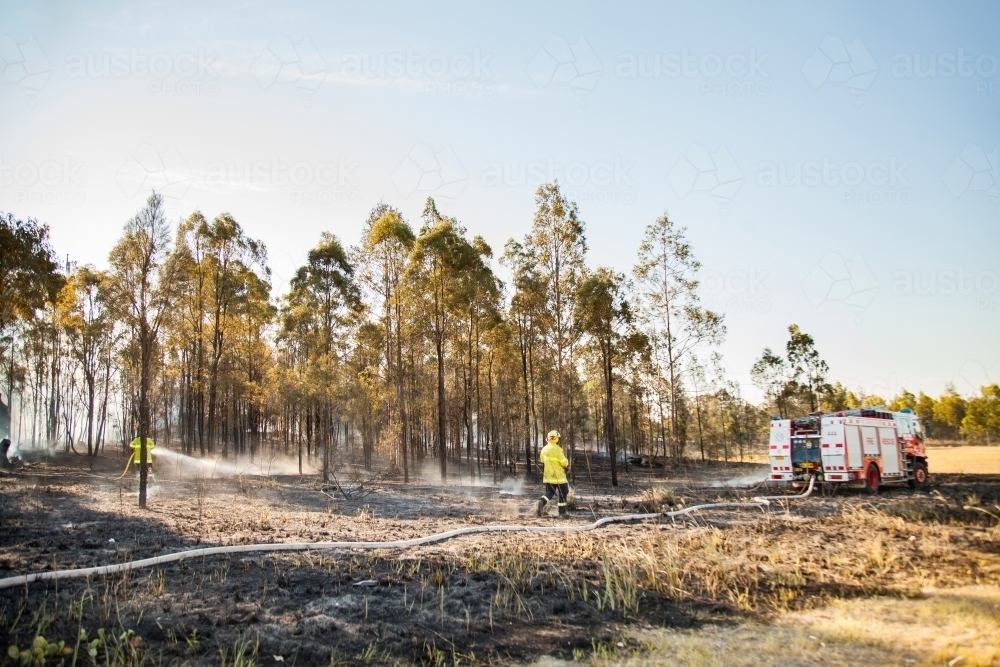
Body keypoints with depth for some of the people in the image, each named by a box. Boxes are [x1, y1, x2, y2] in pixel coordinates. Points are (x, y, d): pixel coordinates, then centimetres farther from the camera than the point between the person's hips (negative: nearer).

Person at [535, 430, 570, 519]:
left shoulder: (544, 449, 2)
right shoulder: (557, 449, -17)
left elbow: (542, 461, 14)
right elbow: (564, 462, -17)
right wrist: (566, 461, 5)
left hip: (548, 476, 6)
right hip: (559, 476, -5)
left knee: (549, 492, 14)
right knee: (562, 493, 8)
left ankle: (541, 503, -13)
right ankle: (562, 512, 12)